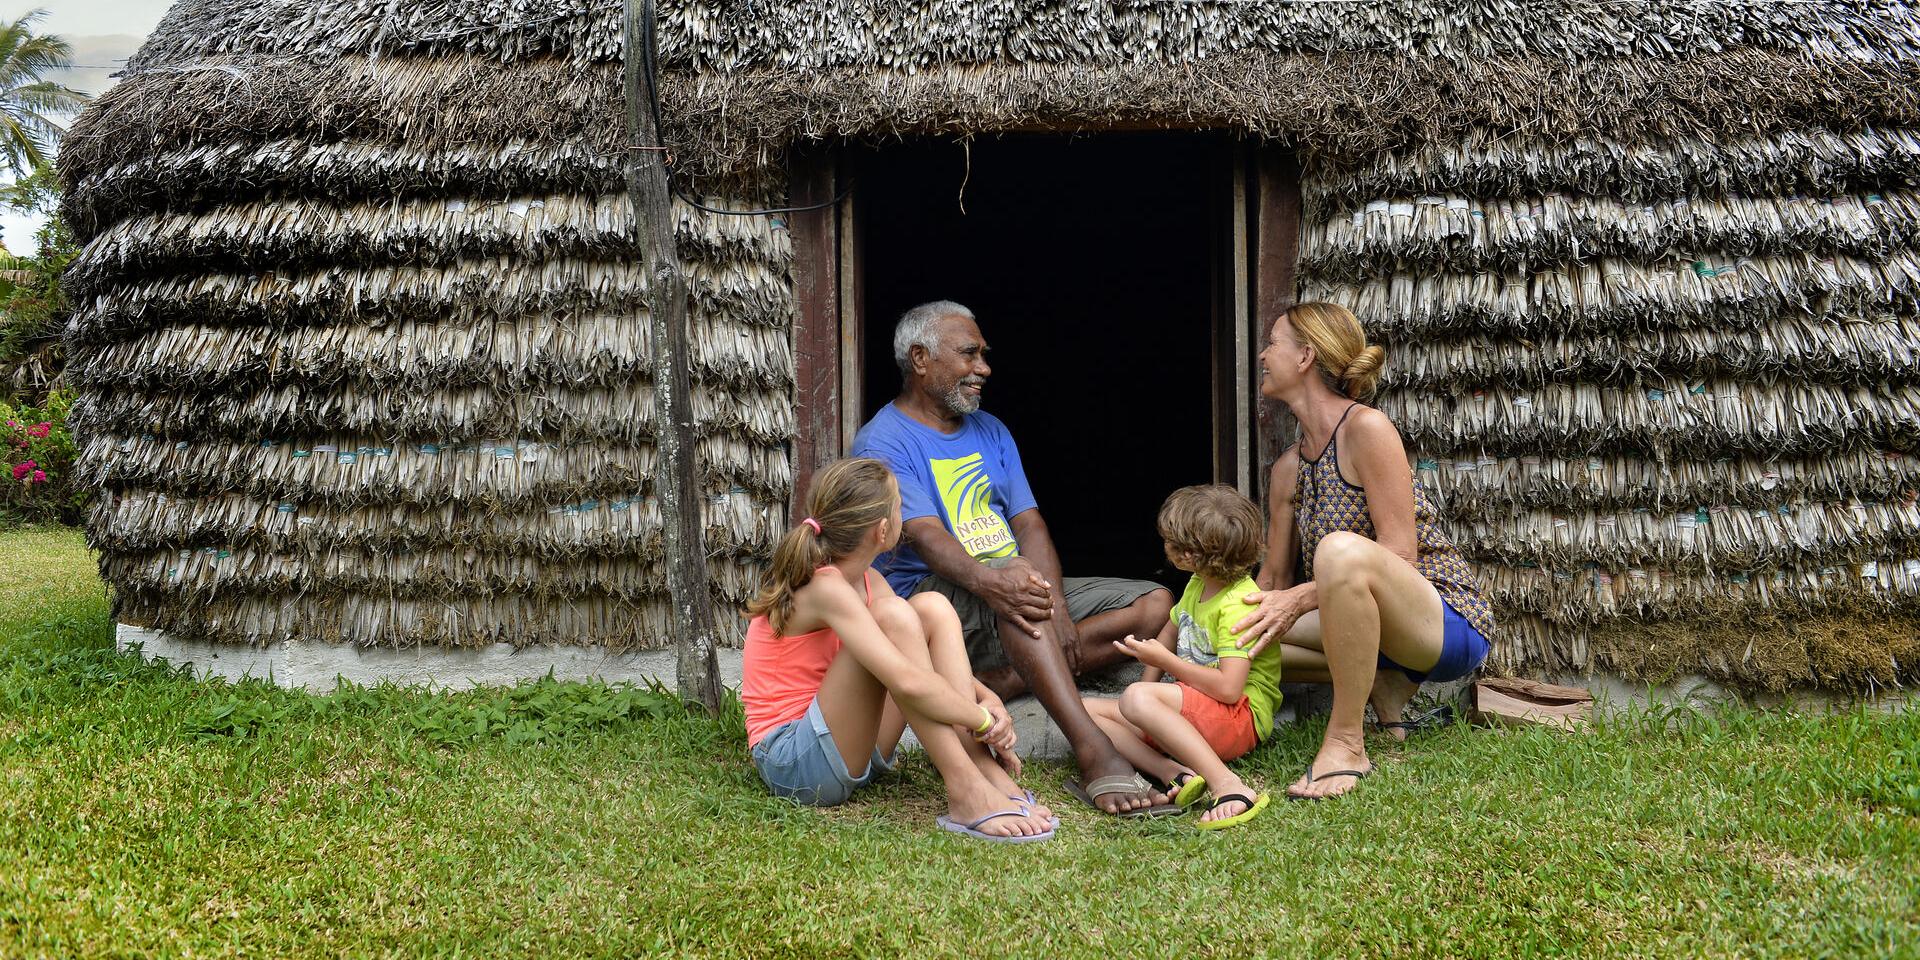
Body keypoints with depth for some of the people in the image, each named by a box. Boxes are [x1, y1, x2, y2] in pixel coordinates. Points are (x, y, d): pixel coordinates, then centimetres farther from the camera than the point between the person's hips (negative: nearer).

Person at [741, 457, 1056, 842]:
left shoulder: (867, 581, 7)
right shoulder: (824, 588, -22)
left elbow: (925, 655, 11)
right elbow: (909, 682, -34)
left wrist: (987, 697, -8)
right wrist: (984, 720, -20)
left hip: (848, 748, 9)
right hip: (791, 763, -9)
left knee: (931, 607, -4)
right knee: (892, 616, -26)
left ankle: (987, 772, -16)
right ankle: (966, 794, -28)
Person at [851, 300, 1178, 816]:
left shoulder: (990, 430, 18)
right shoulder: (882, 442, -5)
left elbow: (1029, 523, 6)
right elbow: (925, 535, -22)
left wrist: (1055, 607, -14)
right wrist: (988, 581, -44)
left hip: (1012, 594, 8)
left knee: (1154, 603, -7)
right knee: (1013, 577, -39)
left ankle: (999, 681, -23)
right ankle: (1095, 754, -48)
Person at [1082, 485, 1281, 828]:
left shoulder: (1238, 605, -18)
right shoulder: (1197, 584, 11)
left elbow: (1228, 688, -27)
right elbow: (1170, 633, 28)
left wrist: (1164, 660, -16)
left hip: (1241, 715, -10)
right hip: (1194, 713, 10)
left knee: (1137, 698, -35)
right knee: (1084, 710, -5)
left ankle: (1228, 787, -36)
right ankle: (1173, 772, -25)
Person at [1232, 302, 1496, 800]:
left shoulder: (1366, 427, -15)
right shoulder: (1288, 468, 9)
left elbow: (1400, 555, -20)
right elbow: (1273, 578, 11)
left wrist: (1301, 599, -27)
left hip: (1448, 622, -8)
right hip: (1379, 626, 8)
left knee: (1341, 549, -38)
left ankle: (1346, 742, -25)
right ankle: (1380, 682, 4)